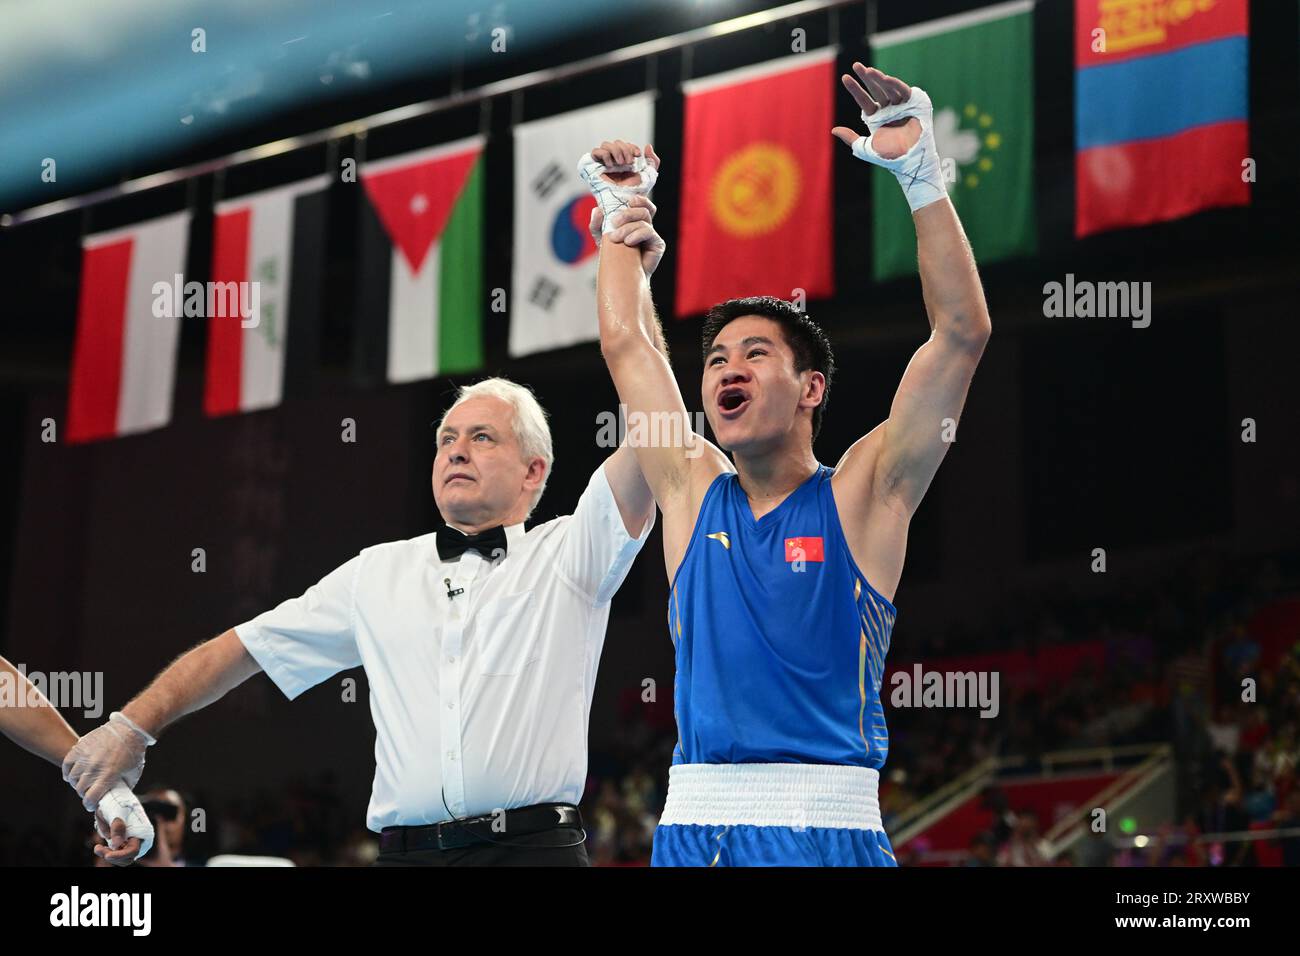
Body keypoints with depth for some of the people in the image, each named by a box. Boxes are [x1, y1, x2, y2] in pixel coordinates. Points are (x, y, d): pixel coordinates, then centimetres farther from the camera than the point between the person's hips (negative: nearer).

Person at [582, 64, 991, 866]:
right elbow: (628, 344, 21)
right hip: (691, 827, 4)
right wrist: (622, 213, 23)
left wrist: (921, 174, -8)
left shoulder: (860, 497, 2)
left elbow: (963, 331, -4)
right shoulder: (694, 492, 13)